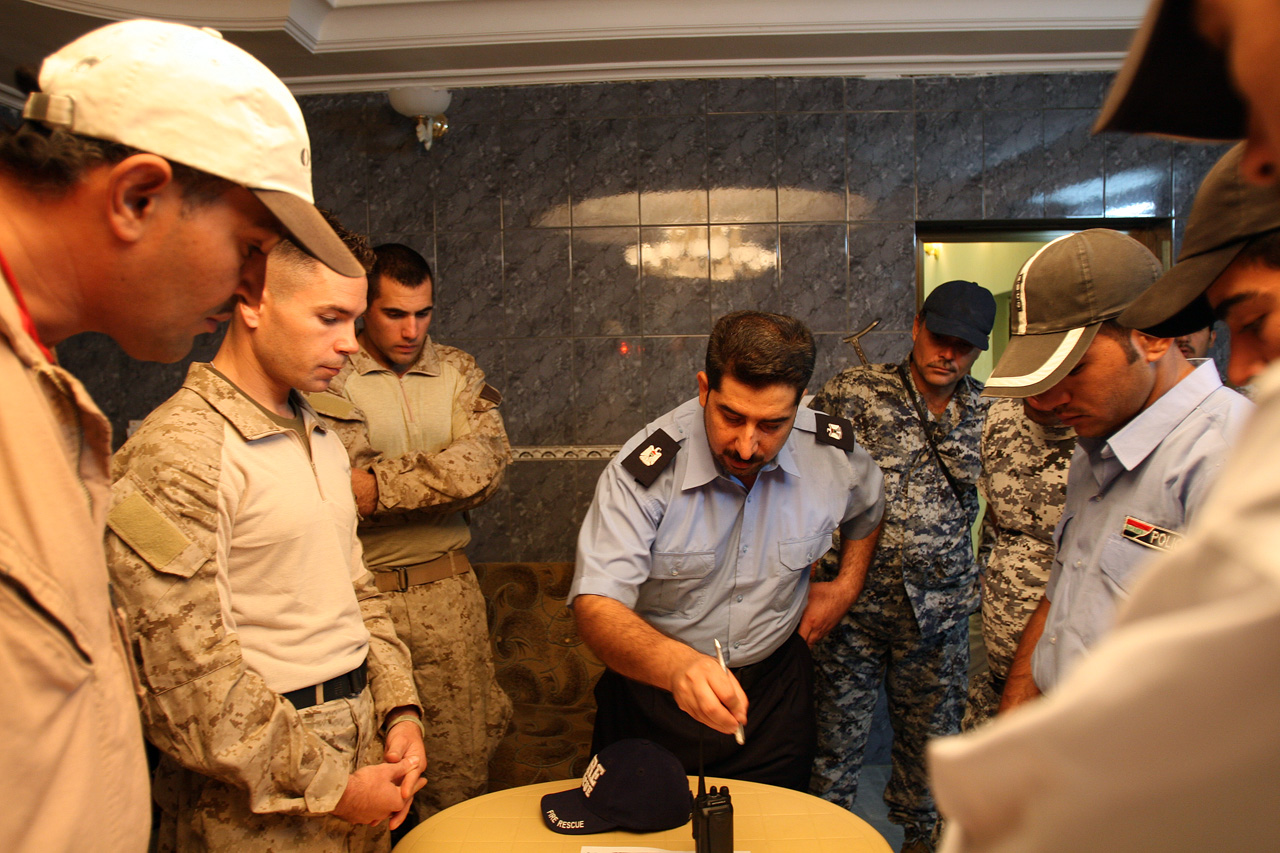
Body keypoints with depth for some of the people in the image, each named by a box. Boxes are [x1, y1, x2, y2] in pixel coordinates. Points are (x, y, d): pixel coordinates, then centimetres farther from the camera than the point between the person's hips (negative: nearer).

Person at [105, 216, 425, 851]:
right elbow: (185, 673, -21)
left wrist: (398, 710, 2)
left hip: (358, 744, 8)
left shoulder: (320, 438, 9)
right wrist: (327, 787, -16)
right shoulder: (176, 452, -18)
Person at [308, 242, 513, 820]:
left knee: (462, 761, 12)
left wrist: (382, 483, -17)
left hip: (447, 588, 3)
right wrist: (441, 479, -14)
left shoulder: (457, 372, 8)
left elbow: (487, 462, -10)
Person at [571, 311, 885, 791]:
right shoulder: (644, 470, -26)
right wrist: (677, 665, -51)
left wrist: (847, 585, 0)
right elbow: (596, 606, -34)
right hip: (654, 683, -2)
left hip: (775, 692, 2)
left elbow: (868, 509, 12)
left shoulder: (833, 454, -13)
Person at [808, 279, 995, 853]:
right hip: (856, 598, -3)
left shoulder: (984, 412, 5)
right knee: (839, 733, 9)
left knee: (928, 738, 19)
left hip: (938, 609, 3)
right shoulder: (853, 391, -6)